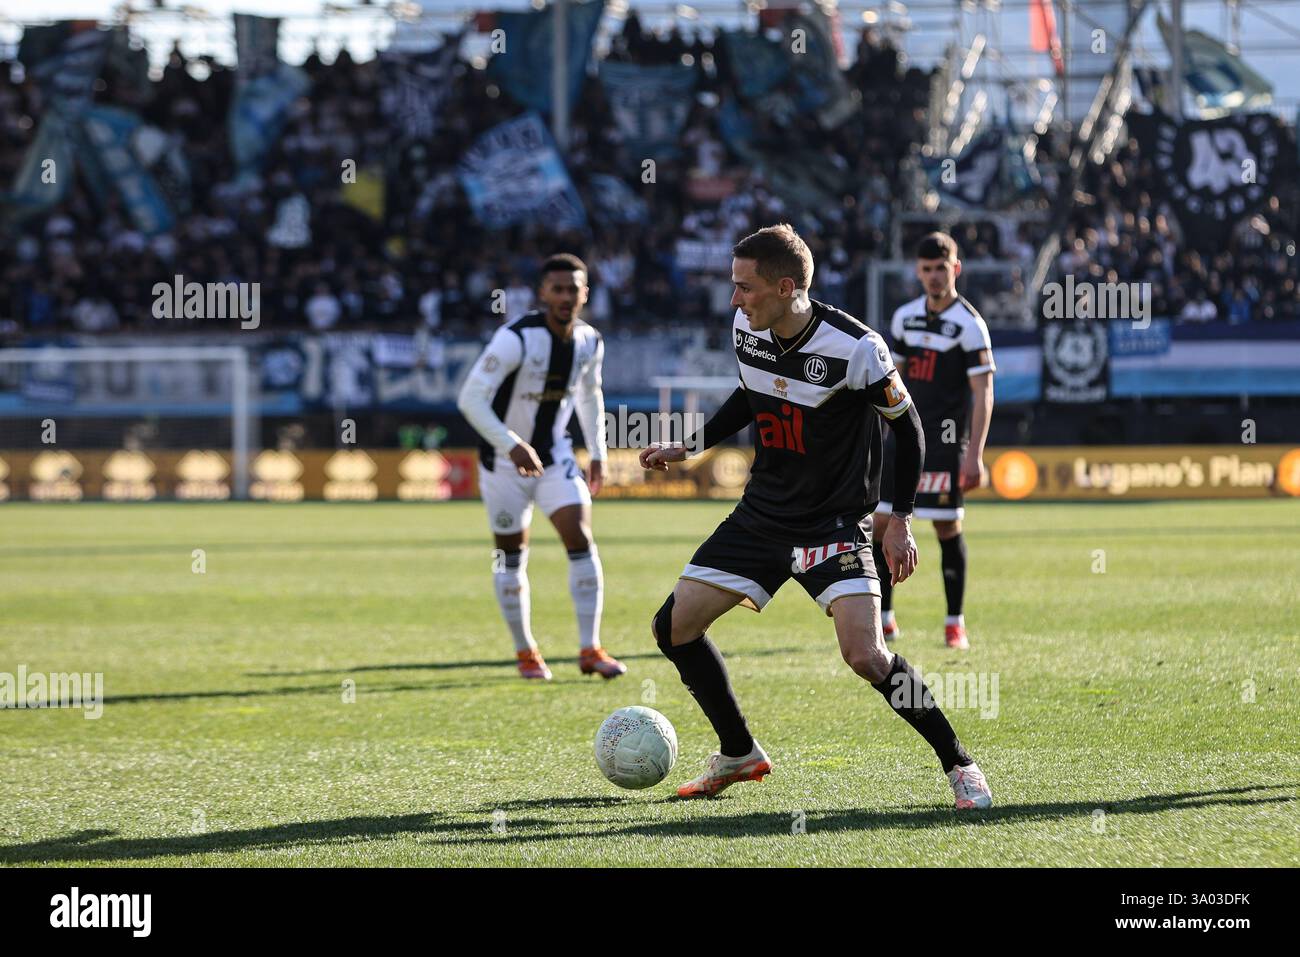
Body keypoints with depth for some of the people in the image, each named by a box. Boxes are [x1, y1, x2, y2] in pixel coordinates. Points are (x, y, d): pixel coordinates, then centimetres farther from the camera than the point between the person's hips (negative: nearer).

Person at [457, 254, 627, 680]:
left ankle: (590, 649, -8)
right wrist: (512, 446, -38)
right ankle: (525, 652, 20)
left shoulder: (590, 342, -5)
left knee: (581, 540, -11)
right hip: (504, 461, -4)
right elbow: (471, 398, -31)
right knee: (511, 556, 4)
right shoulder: (516, 339, -25)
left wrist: (598, 453, 13)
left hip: (554, 455, 4)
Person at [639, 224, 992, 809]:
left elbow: (906, 426, -8)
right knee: (674, 628, 2)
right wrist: (688, 448, 14)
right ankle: (739, 756, 21)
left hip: (836, 525, -6)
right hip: (760, 515, 6)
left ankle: (959, 765, -5)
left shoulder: (854, 349, -21)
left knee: (867, 658, -22)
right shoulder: (746, 331, -3)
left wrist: (900, 521, -9)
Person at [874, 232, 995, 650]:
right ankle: (884, 619, 10)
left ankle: (955, 623, 8)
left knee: (947, 529, -2)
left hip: (945, 443, -5)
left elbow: (983, 393, -12)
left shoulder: (969, 325, -8)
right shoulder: (905, 317, 10)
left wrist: (975, 455, -19)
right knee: (881, 523, 0)